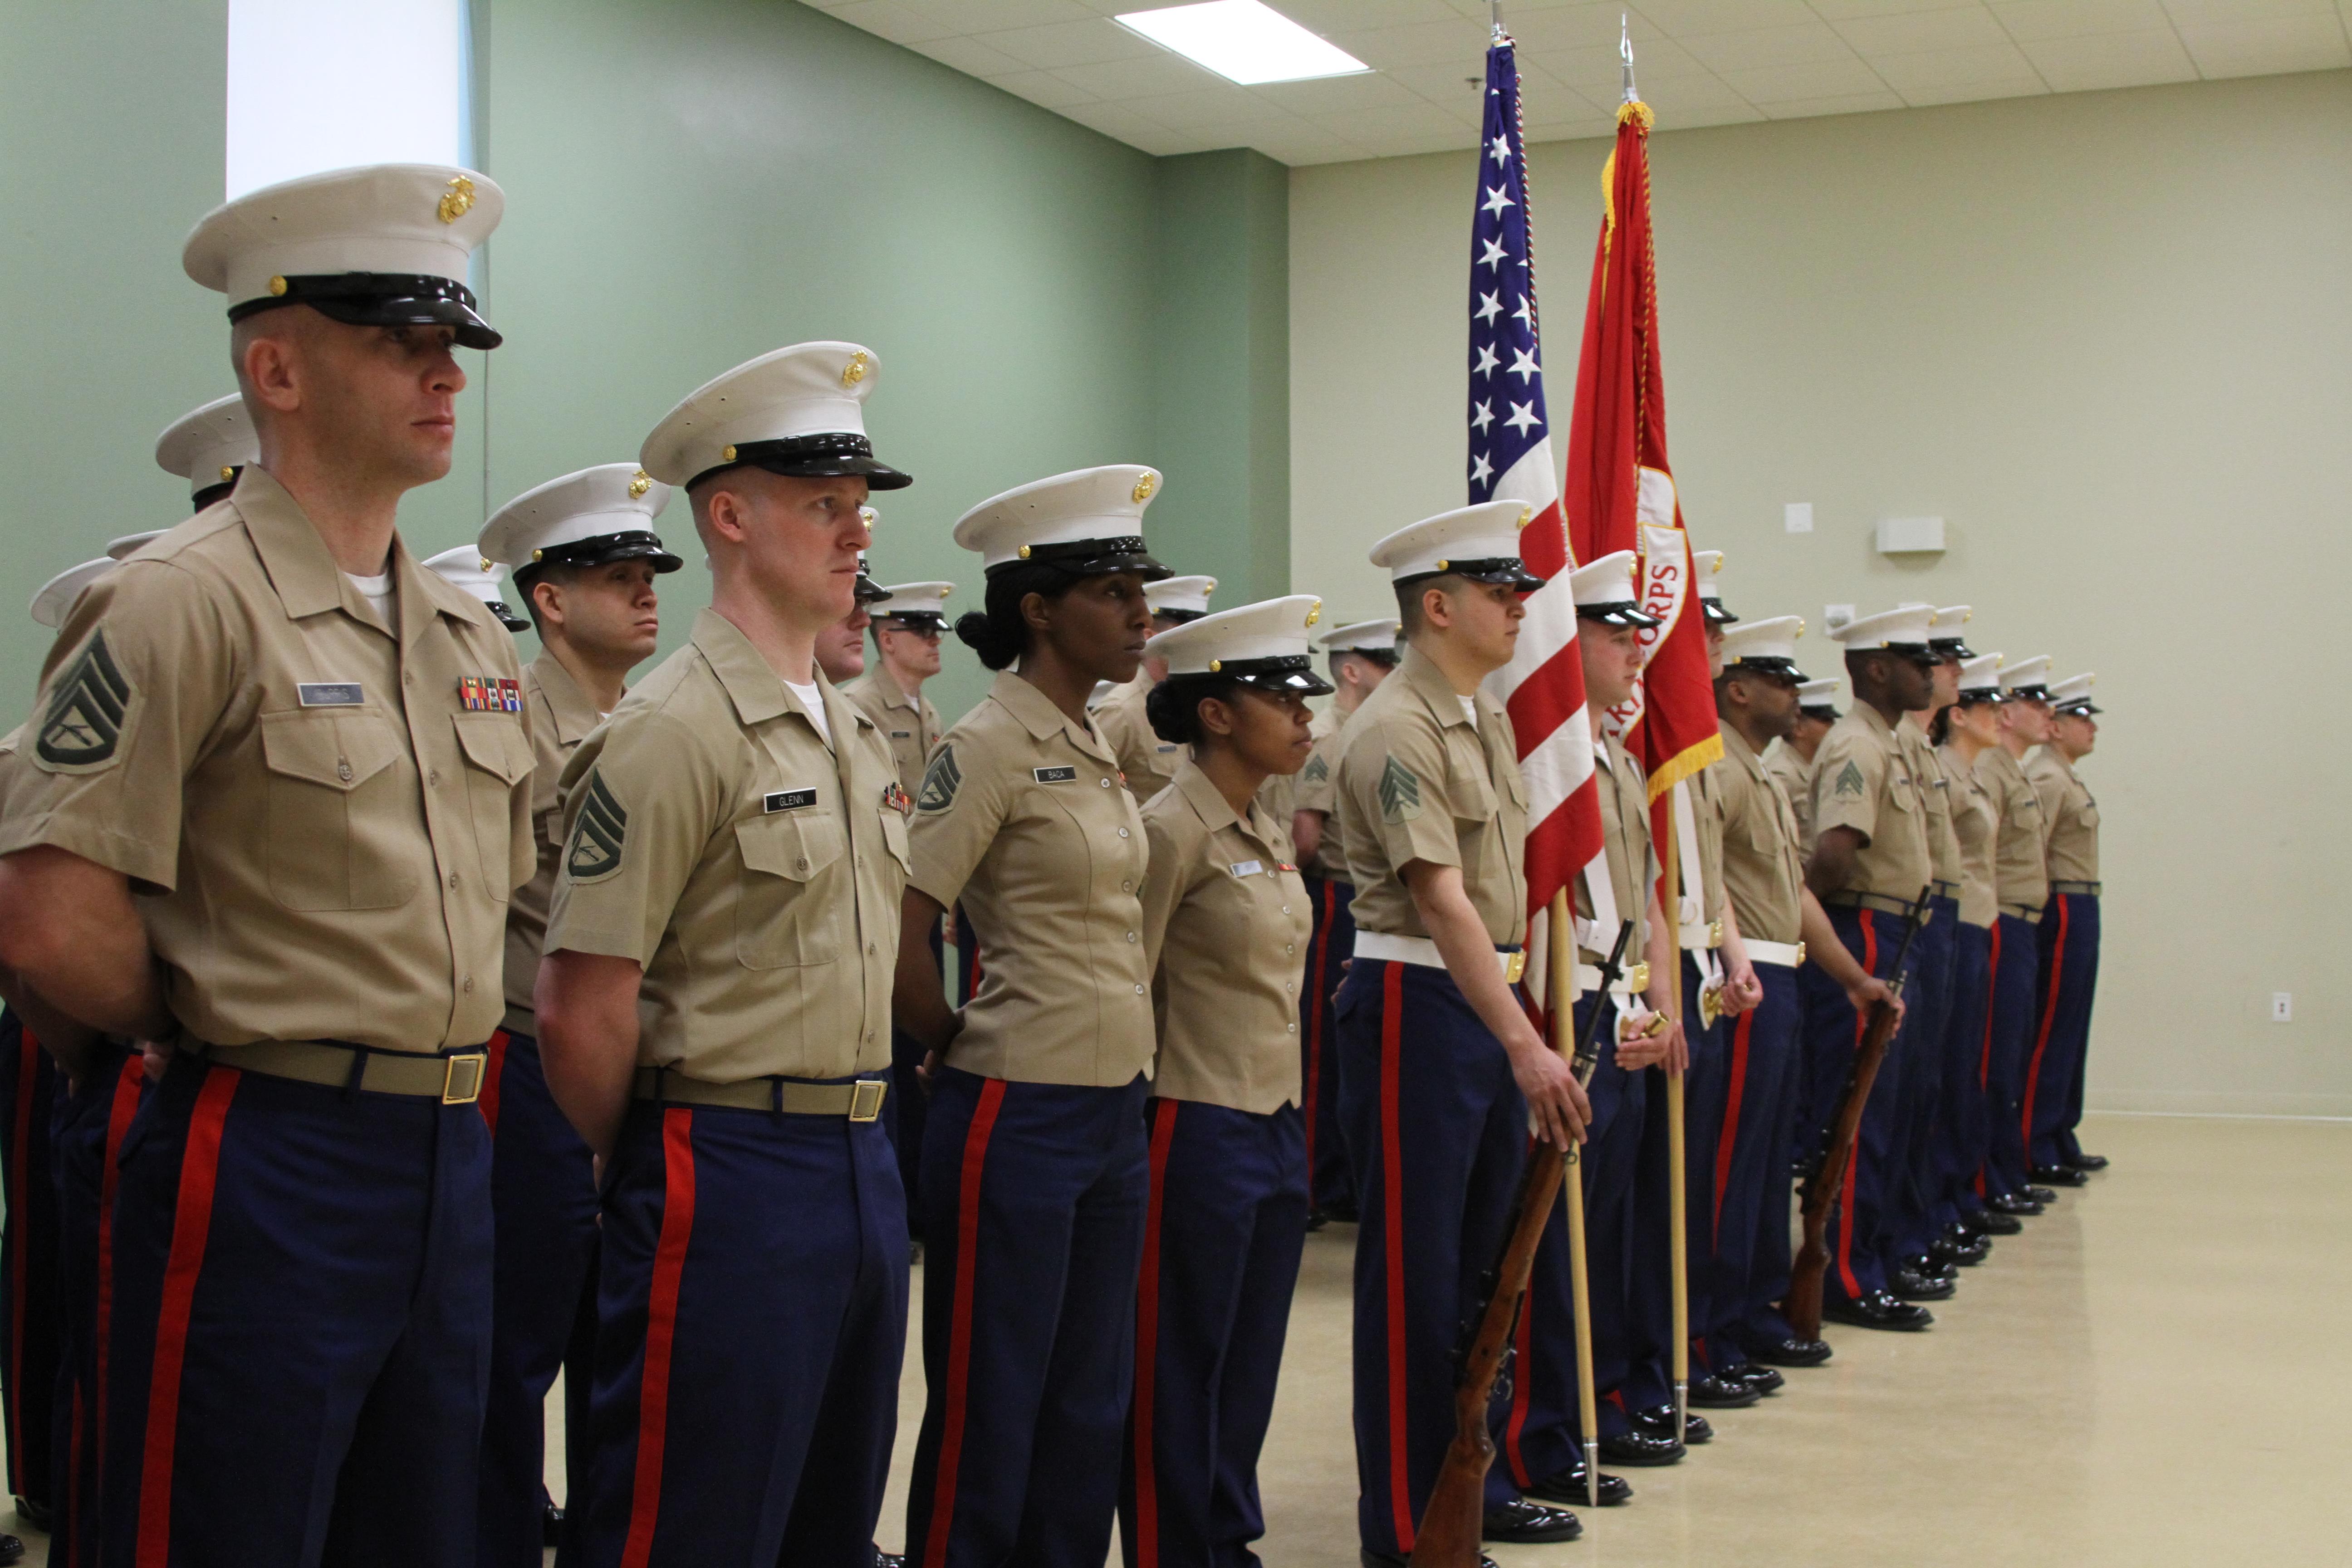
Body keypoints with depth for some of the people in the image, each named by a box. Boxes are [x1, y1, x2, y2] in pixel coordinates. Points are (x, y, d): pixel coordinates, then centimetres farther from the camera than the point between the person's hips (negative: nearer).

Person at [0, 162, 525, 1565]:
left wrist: (445, 1059, 11)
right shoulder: (188, 603, -13)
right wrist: (224, 1031, -6)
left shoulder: (475, 638, 11)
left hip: (452, 1160, 7)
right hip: (268, 1169, -7)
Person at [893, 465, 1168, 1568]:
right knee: (990, 1416, 2)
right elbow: (898, 936, -17)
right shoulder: (990, 747, -13)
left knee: (1088, 1409, 15)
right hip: (1019, 1116, -8)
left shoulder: (1100, 751, 12)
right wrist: (964, 1049, -3)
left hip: (1116, 1112, 8)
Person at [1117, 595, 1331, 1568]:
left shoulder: (1268, 833, 12)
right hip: (1200, 1132, -8)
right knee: (1180, 1377, 2)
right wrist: (1134, 1125, -9)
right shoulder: (1172, 831, -13)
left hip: (1278, 1127, 8)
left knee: (1249, 1372, 14)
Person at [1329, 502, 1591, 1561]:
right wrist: (1526, 1046, -30)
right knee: (1413, 1275, -1)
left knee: (1481, 1264, 16)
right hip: (1417, 1006, -9)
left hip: (1492, 1001, 9)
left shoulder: (1488, 717, 13)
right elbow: (1443, 903, -24)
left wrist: (1526, 1027, 14)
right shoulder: (1395, 732, -16)